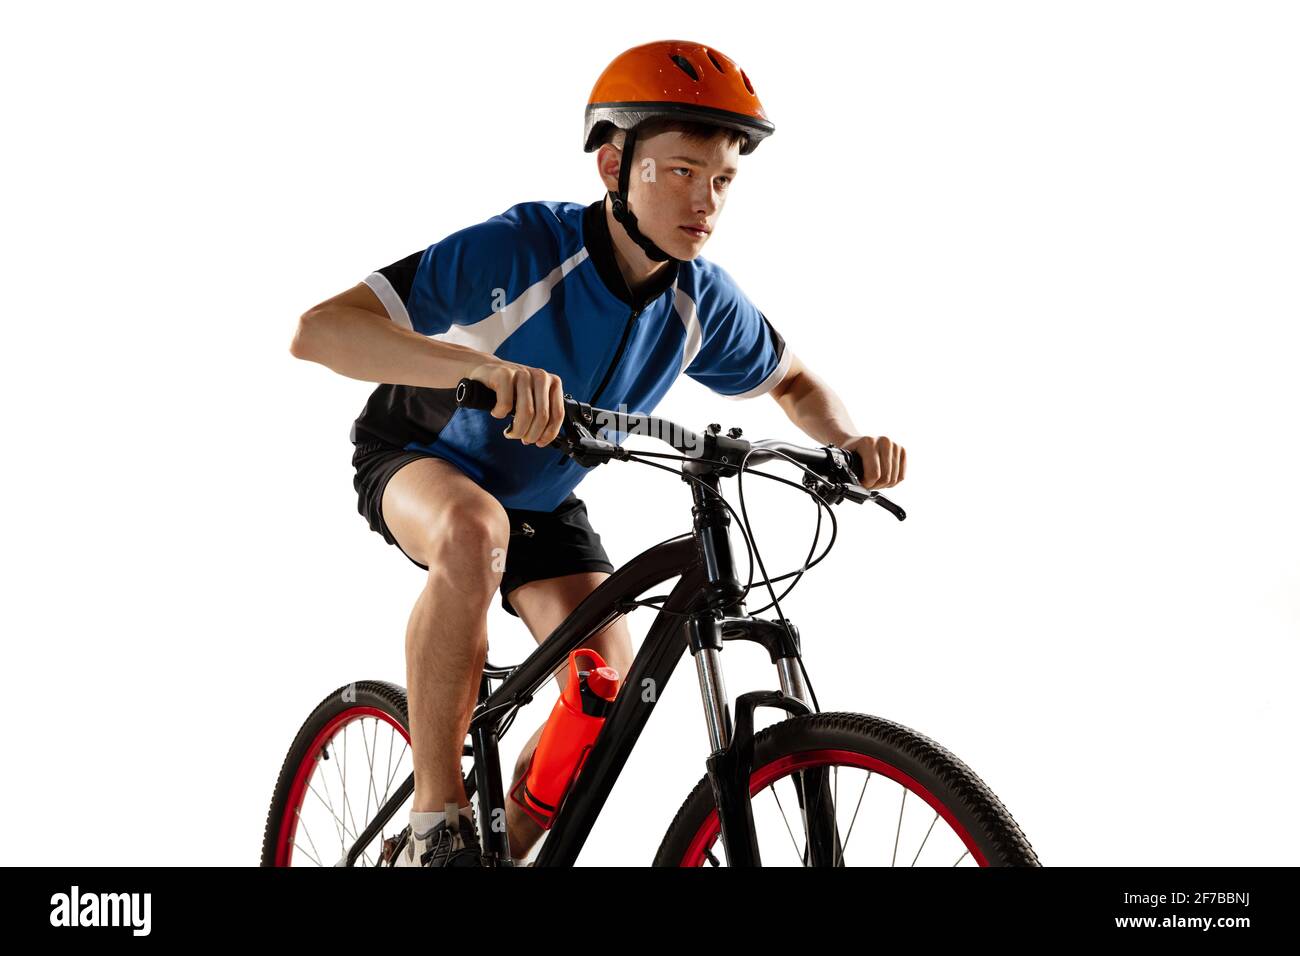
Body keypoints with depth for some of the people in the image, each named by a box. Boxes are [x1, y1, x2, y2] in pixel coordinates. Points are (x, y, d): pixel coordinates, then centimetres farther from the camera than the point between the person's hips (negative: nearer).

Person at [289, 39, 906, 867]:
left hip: (541, 497, 5)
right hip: (420, 457, -5)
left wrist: (849, 441, -19)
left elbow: (792, 379, 5)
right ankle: (437, 824, -27)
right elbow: (318, 330, -42)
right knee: (474, 530, -40)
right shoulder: (521, 249, -34)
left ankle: (510, 847, 15)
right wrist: (485, 366, -58)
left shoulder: (702, 302, -17)